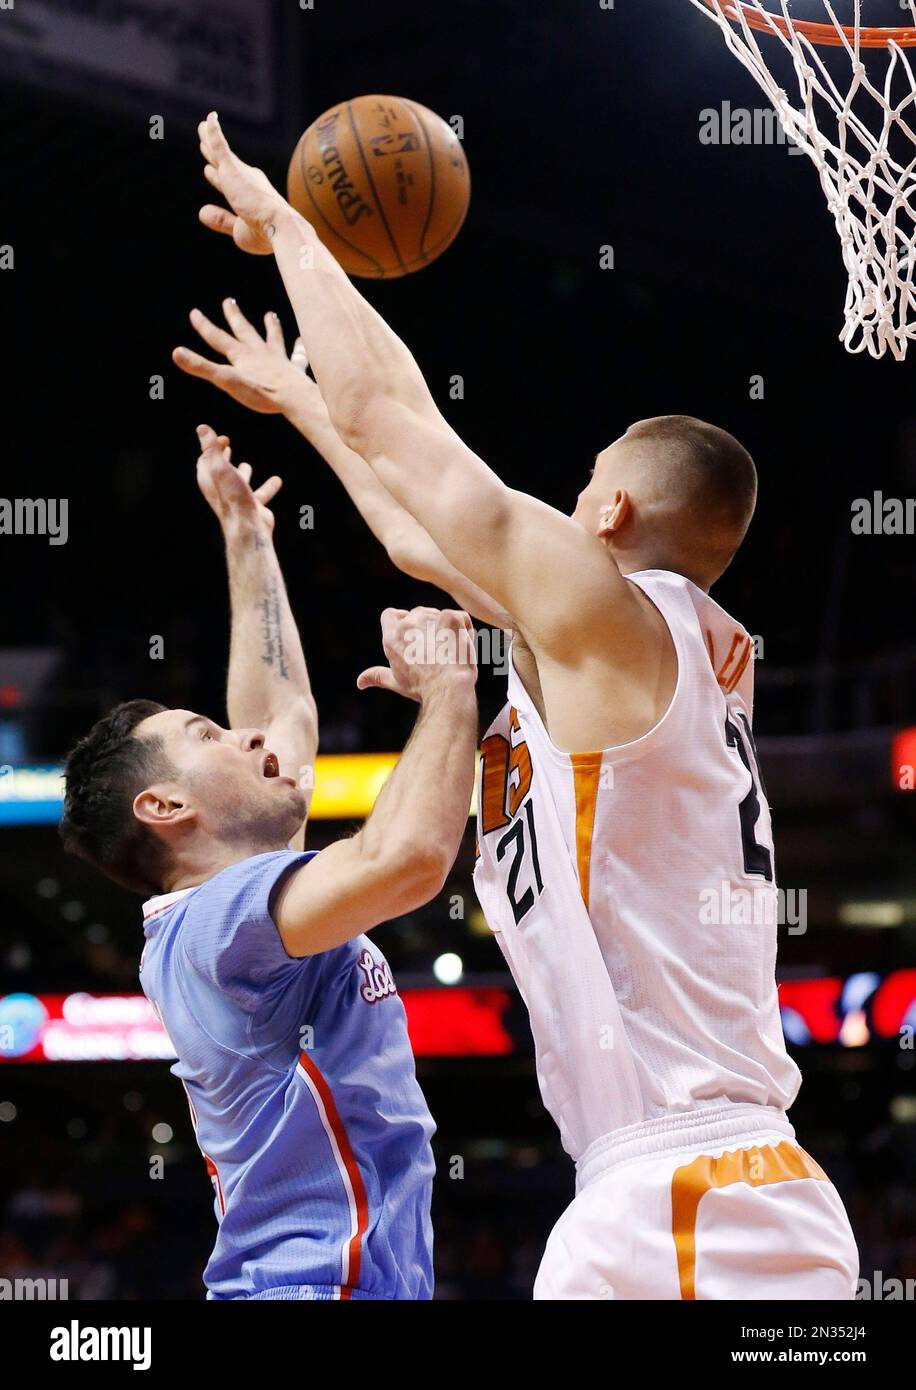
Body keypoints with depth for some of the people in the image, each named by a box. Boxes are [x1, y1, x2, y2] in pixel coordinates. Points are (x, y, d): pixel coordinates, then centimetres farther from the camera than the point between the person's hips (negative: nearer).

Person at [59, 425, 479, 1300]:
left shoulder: (207, 922, 17)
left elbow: (286, 716, 31)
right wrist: (447, 685, -15)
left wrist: (248, 538, 38)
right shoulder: (223, 915, -12)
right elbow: (407, 853, -31)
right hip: (318, 1277, -10)